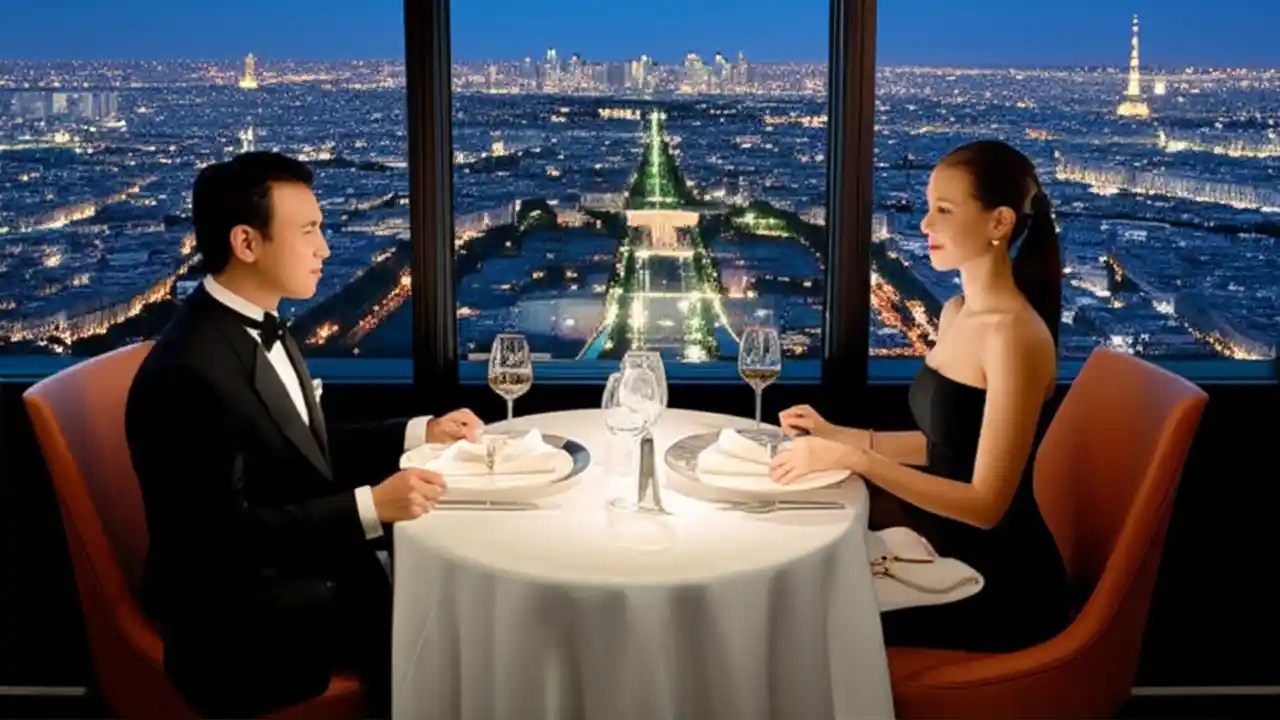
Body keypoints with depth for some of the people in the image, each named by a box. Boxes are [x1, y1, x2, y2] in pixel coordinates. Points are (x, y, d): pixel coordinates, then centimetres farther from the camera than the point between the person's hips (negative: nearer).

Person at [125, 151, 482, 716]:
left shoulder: (258, 326, 4)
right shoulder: (189, 372, -24)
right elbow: (226, 534, -25)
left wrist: (421, 433, 6)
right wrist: (371, 507, -27)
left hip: (296, 561, 8)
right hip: (234, 607, -8)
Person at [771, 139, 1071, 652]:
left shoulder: (1016, 336, -24)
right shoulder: (956, 312, 4)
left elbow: (985, 503, -25)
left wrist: (853, 459, -27)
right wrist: (837, 436, 4)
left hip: (1000, 581, -8)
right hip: (951, 545, 8)